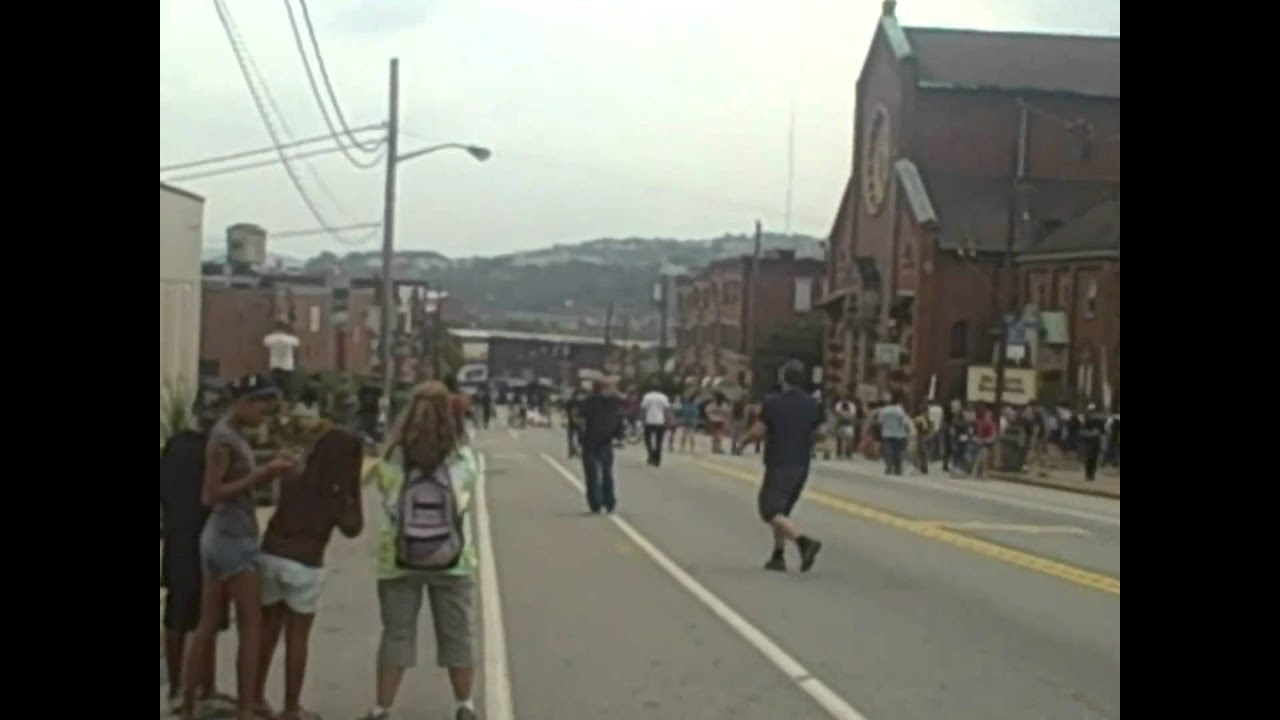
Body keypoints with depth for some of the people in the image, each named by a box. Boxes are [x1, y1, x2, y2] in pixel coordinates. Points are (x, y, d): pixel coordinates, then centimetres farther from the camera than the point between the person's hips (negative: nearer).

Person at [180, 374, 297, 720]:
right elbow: (210, 495, -18)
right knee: (251, 625, -1)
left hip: (221, 537, 9)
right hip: (233, 539, -9)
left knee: (207, 626, 10)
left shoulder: (232, 435, 13)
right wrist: (262, 473, -19)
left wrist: (267, 473, 1)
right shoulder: (223, 438, -15)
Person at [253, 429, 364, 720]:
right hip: (304, 566, -4)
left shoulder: (293, 478, 1)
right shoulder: (337, 494, -6)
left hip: (270, 556, 4)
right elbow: (353, 528, 1)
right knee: (297, 638, 6)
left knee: (267, 631, 15)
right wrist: (354, 491, 0)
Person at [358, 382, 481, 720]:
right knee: (458, 633, 13)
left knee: (396, 634, 8)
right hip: (452, 558, 0)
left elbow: (386, 500, 2)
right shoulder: (464, 459, -7)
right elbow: (465, 501, 6)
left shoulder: (392, 459, -8)